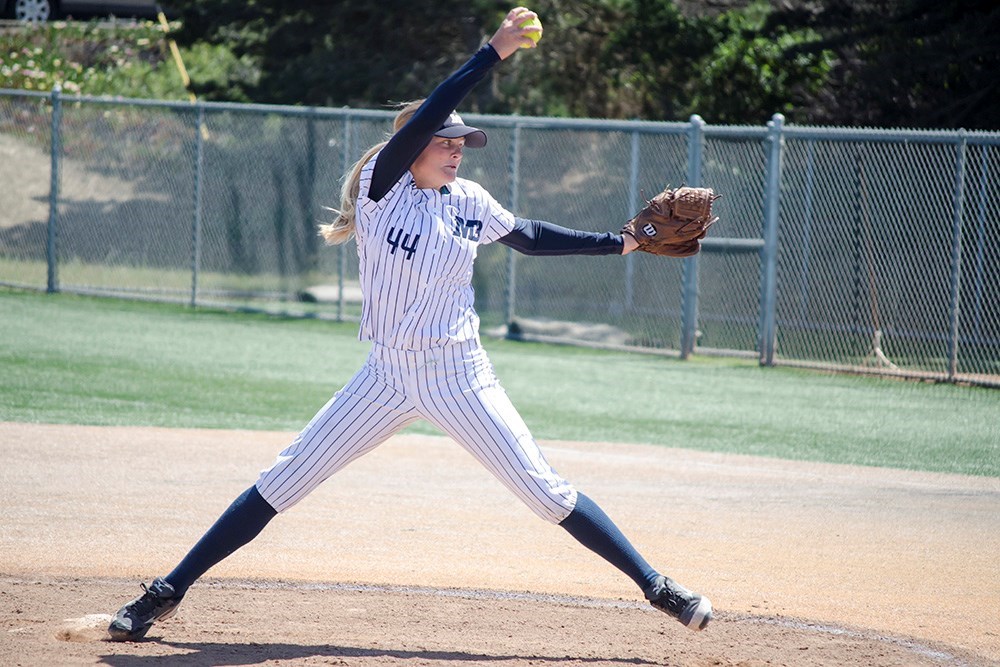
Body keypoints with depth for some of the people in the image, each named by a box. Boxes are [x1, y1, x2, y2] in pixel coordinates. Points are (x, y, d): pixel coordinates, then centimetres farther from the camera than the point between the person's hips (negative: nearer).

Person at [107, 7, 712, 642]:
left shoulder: (471, 203, 1)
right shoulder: (382, 185, -9)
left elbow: (529, 236, 20)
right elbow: (423, 119, -24)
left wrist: (616, 243, 16)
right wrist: (494, 53, -29)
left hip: (459, 376, 1)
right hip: (387, 376, -1)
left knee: (548, 492, -1)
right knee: (281, 483, -2)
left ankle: (658, 588, 6)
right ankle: (166, 594, 3)